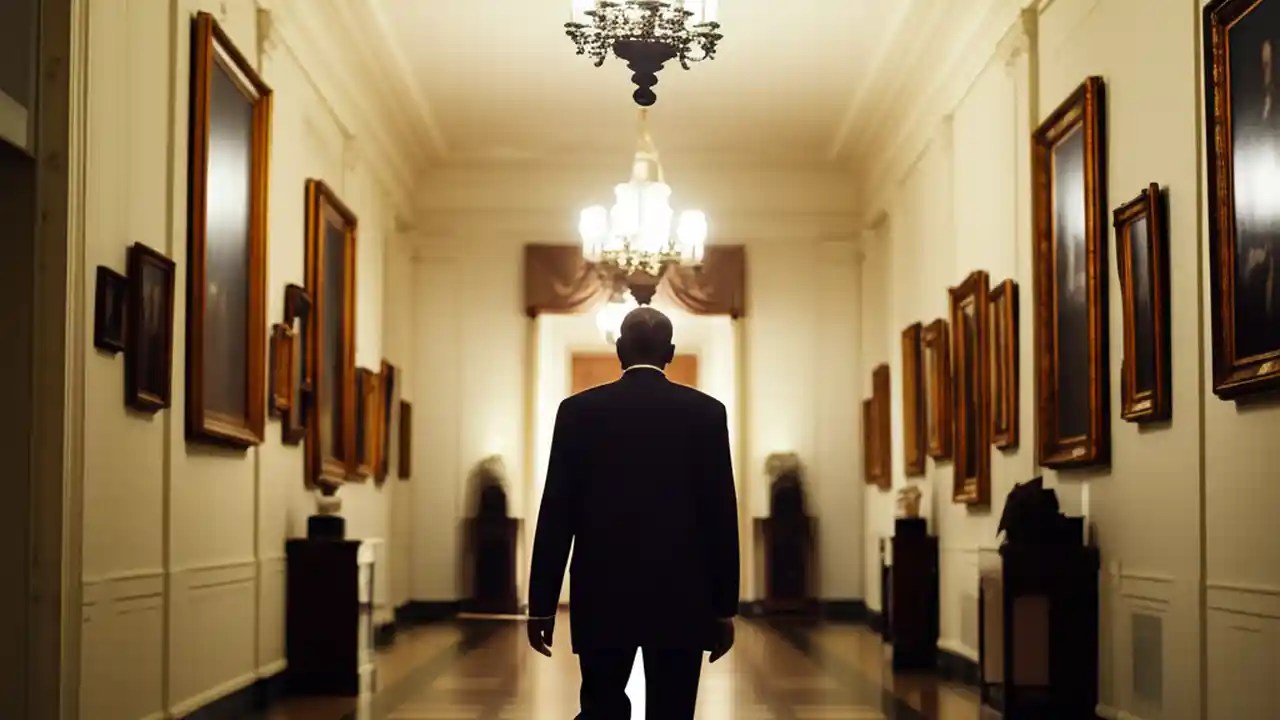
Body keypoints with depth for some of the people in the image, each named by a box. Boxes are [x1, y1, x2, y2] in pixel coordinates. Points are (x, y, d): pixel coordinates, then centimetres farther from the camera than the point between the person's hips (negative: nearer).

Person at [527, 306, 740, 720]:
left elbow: (557, 515, -1)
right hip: (682, 600, 0)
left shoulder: (578, 411, -1)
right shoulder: (706, 413, -1)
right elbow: (721, 516, -2)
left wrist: (542, 604, 4)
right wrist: (724, 607, 5)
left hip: (603, 597, 1)